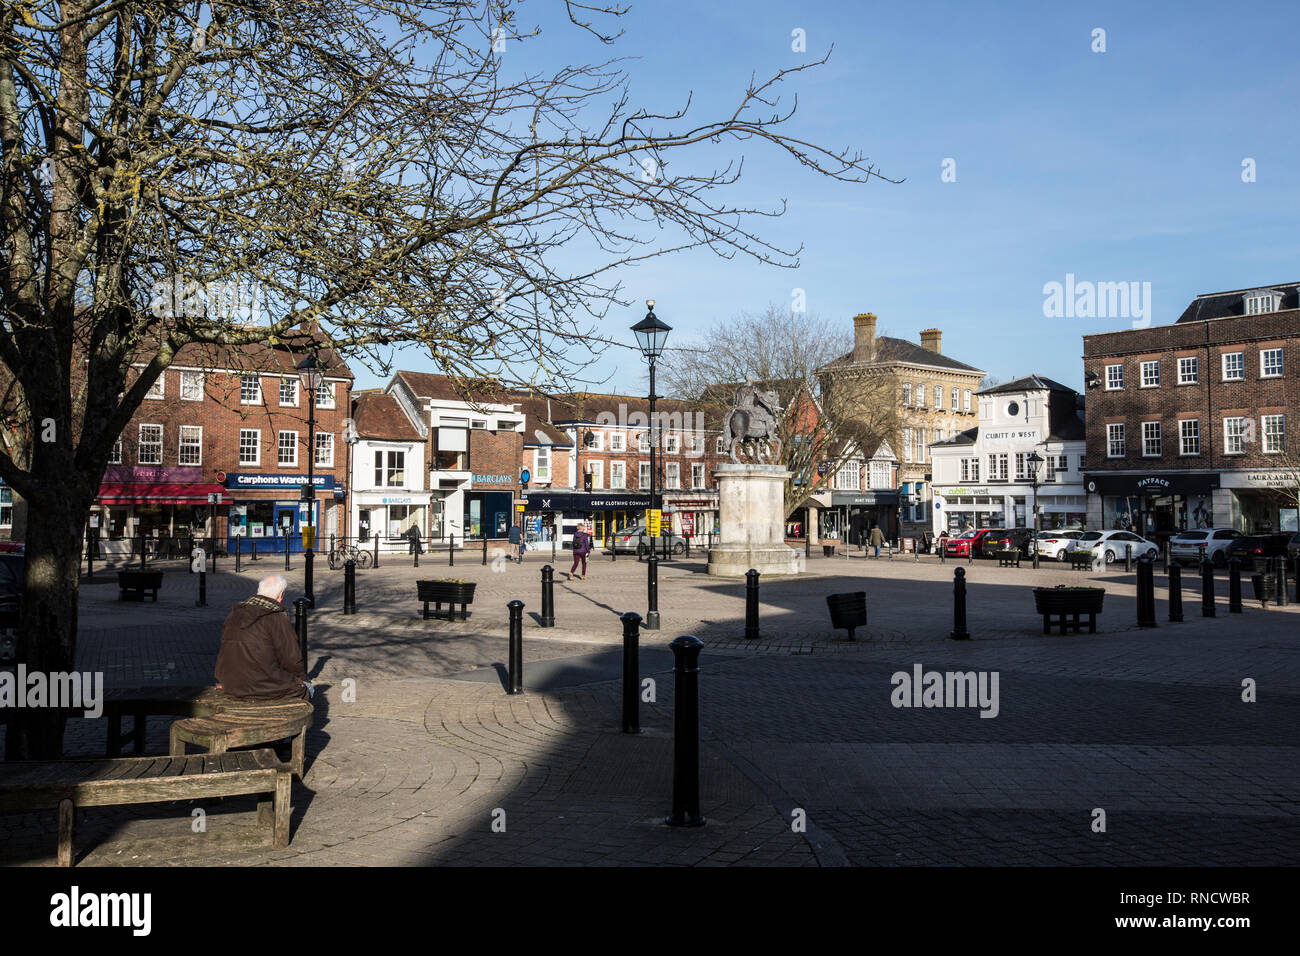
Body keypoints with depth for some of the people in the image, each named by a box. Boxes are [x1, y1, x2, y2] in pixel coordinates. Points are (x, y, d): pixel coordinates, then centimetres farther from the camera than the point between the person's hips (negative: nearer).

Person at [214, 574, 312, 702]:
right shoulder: (278, 618, -14)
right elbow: (291, 657, -11)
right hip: (261, 687, -7)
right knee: (306, 689, 13)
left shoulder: (235, 613, 7)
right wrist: (302, 676, 9)